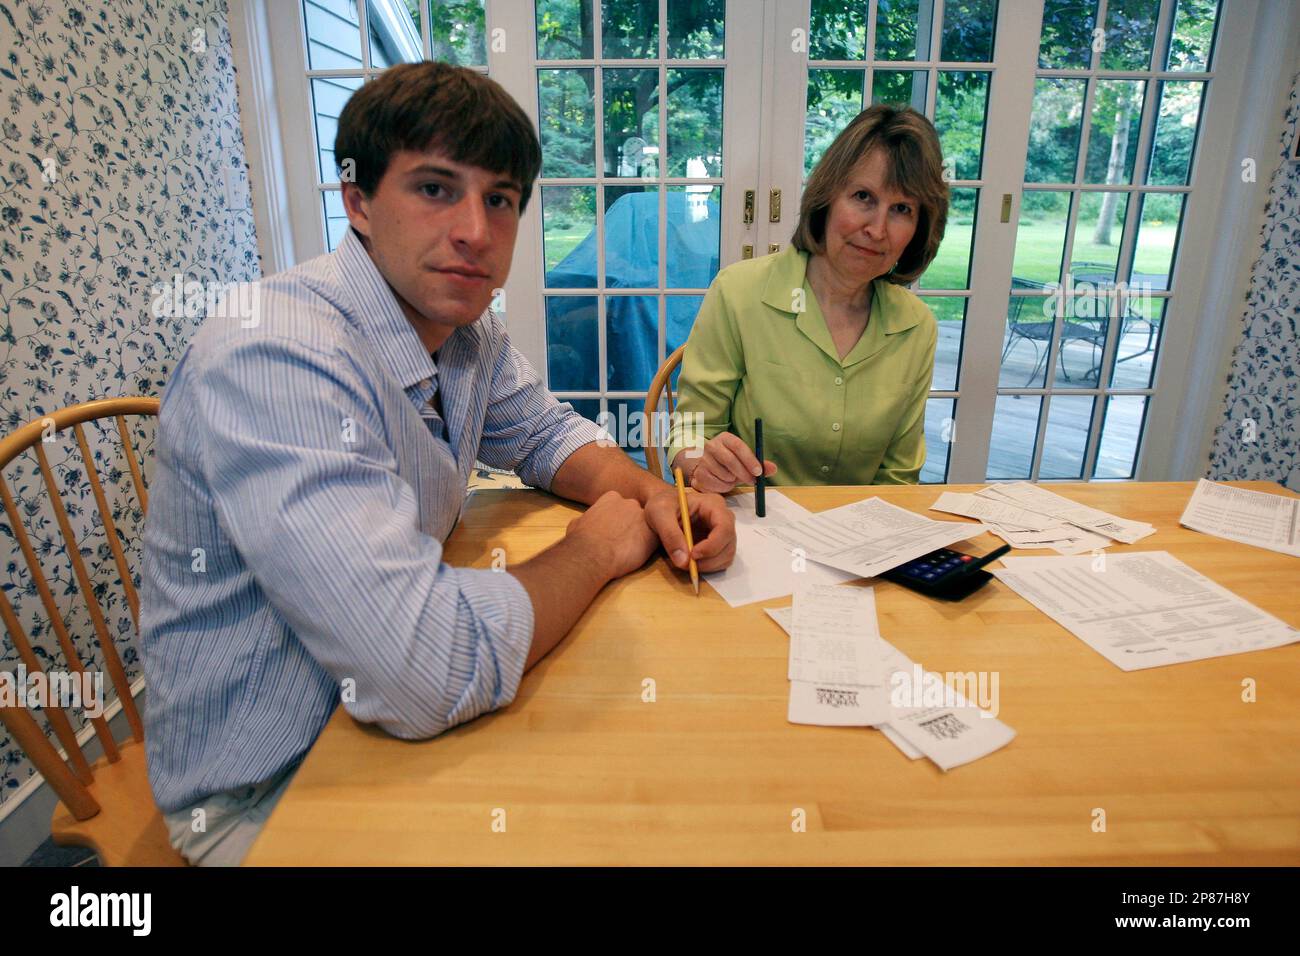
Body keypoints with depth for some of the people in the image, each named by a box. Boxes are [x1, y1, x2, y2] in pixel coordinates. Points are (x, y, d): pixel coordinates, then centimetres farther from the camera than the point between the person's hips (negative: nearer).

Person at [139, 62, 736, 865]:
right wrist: (598, 547, -19)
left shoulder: (464, 322, -3)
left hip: (394, 720, 7)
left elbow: (544, 431, 13)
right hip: (269, 797, -7)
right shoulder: (274, 361, -31)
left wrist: (649, 494, -8)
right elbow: (431, 674, -37)